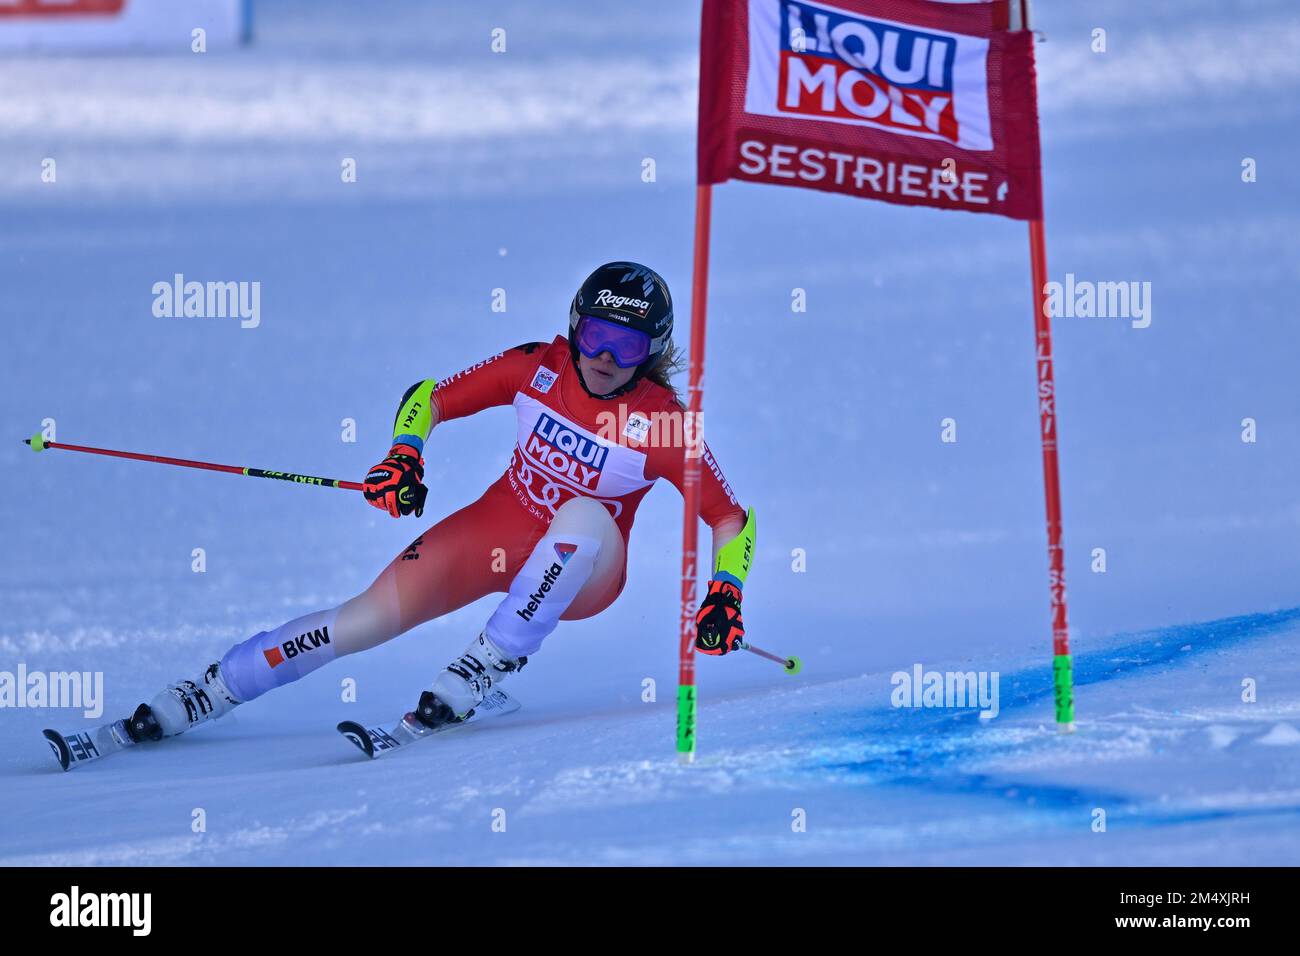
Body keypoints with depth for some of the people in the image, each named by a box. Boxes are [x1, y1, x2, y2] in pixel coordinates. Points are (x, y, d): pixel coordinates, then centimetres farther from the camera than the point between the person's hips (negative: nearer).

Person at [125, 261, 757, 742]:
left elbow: (734, 519, -10)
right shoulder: (539, 368, -11)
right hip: (495, 532, 2)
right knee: (365, 621, -14)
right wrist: (404, 456, -19)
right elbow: (430, 397, -1)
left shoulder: (661, 424, -19)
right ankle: (204, 696, -4)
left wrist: (725, 597, -25)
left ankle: (491, 662, -32)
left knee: (585, 514, -38)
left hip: (580, 572, -2)